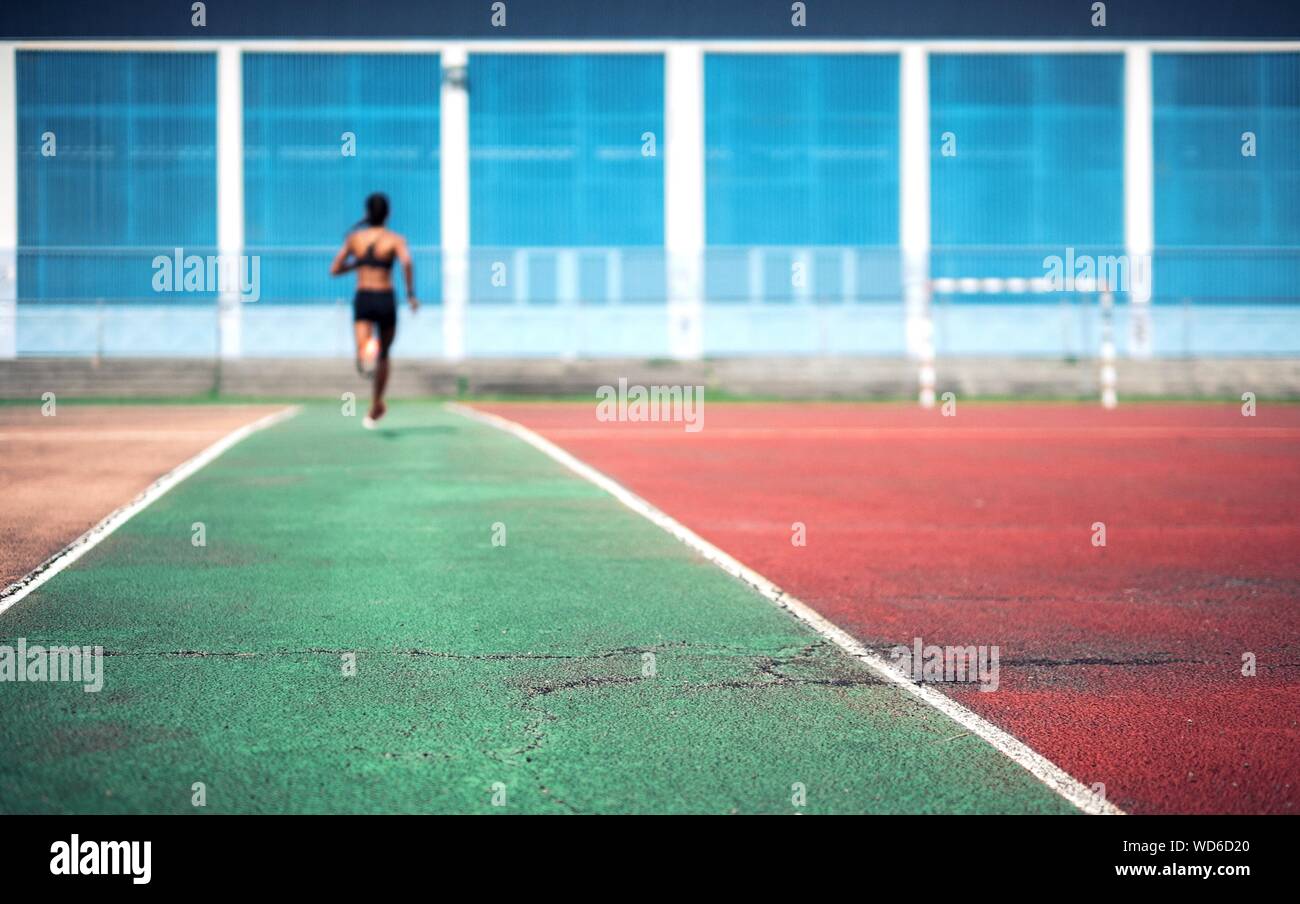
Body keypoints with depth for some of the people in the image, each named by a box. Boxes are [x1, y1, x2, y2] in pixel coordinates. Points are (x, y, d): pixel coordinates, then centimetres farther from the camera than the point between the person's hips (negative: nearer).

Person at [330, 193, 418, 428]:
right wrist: (411, 293, -12)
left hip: (362, 299, 0)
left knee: (364, 352, -18)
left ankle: (366, 358, -58)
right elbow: (406, 261, -20)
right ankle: (374, 411, 31)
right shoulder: (395, 239, 1)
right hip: (386, 299, 0)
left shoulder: (354, 237, 9)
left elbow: (334, 270, 13)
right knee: (383, 356, 20)